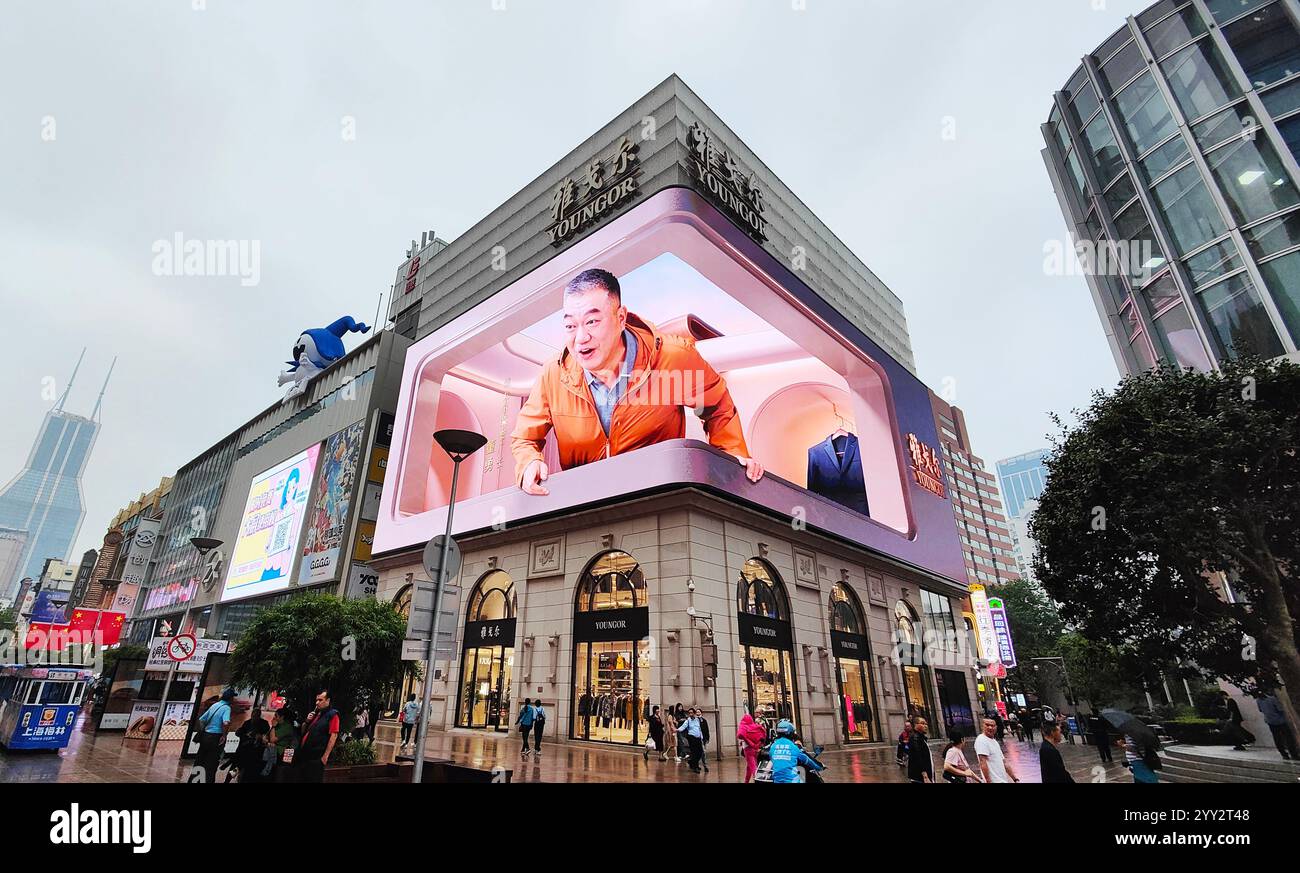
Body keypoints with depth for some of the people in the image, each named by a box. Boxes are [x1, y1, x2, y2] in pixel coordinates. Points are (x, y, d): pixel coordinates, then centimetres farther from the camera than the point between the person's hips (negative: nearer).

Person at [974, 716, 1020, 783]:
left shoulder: (994, 741, 17)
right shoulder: (981, 740, -12)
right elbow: (983, 763, -20)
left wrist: (1015, 779, 18)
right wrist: (989, 781, -24)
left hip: (1004, 780, 9)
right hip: (995, 781, -9)